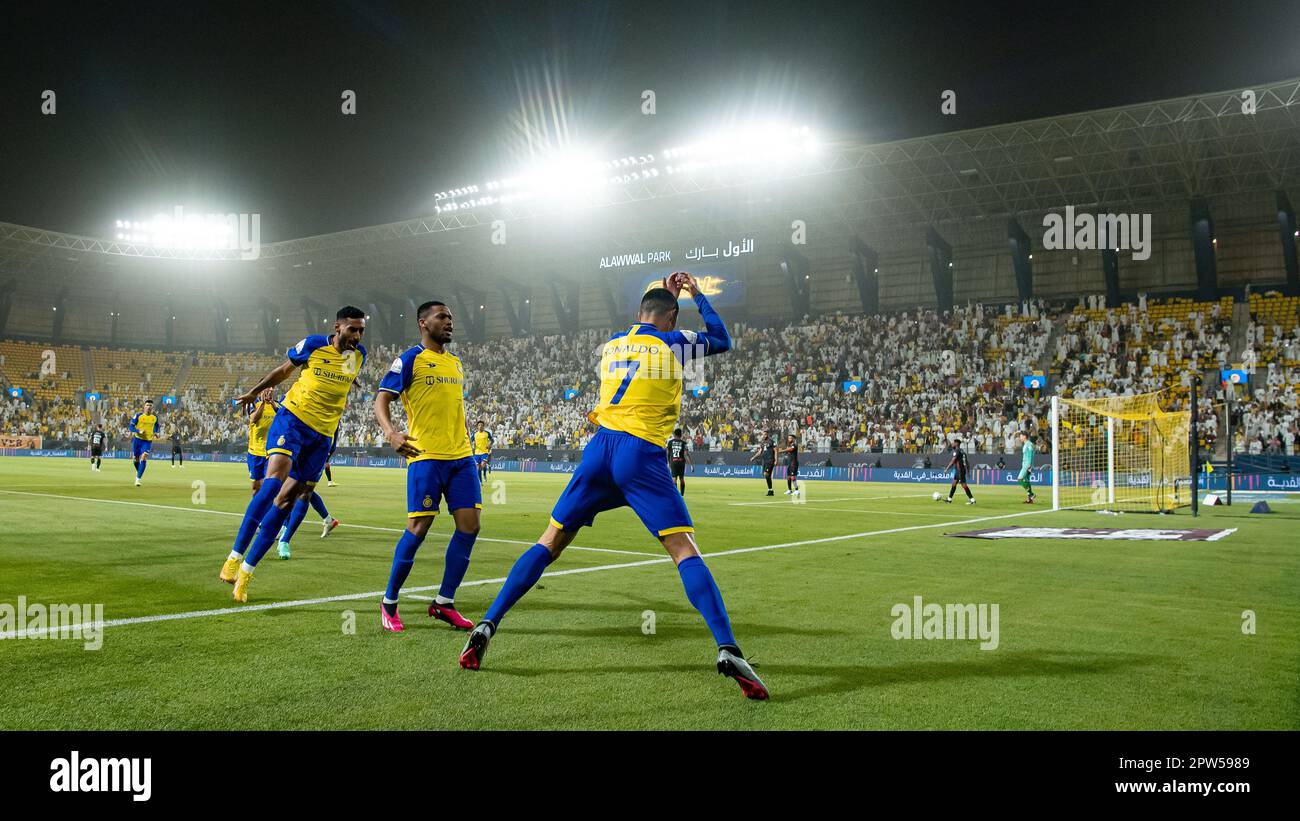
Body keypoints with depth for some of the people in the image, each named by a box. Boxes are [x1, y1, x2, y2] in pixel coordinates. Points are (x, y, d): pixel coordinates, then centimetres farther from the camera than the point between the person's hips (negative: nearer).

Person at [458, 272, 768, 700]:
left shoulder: (609, 345, 18)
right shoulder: (671, 342, 7)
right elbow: (723, 341, 23)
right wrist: (696, 294, 31)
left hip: (600, 447, 4)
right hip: (642, 454, -4)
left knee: (550, 542, 11)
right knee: (684, 550, -7)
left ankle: (487, 625, 7)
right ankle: (727, 649, -19)